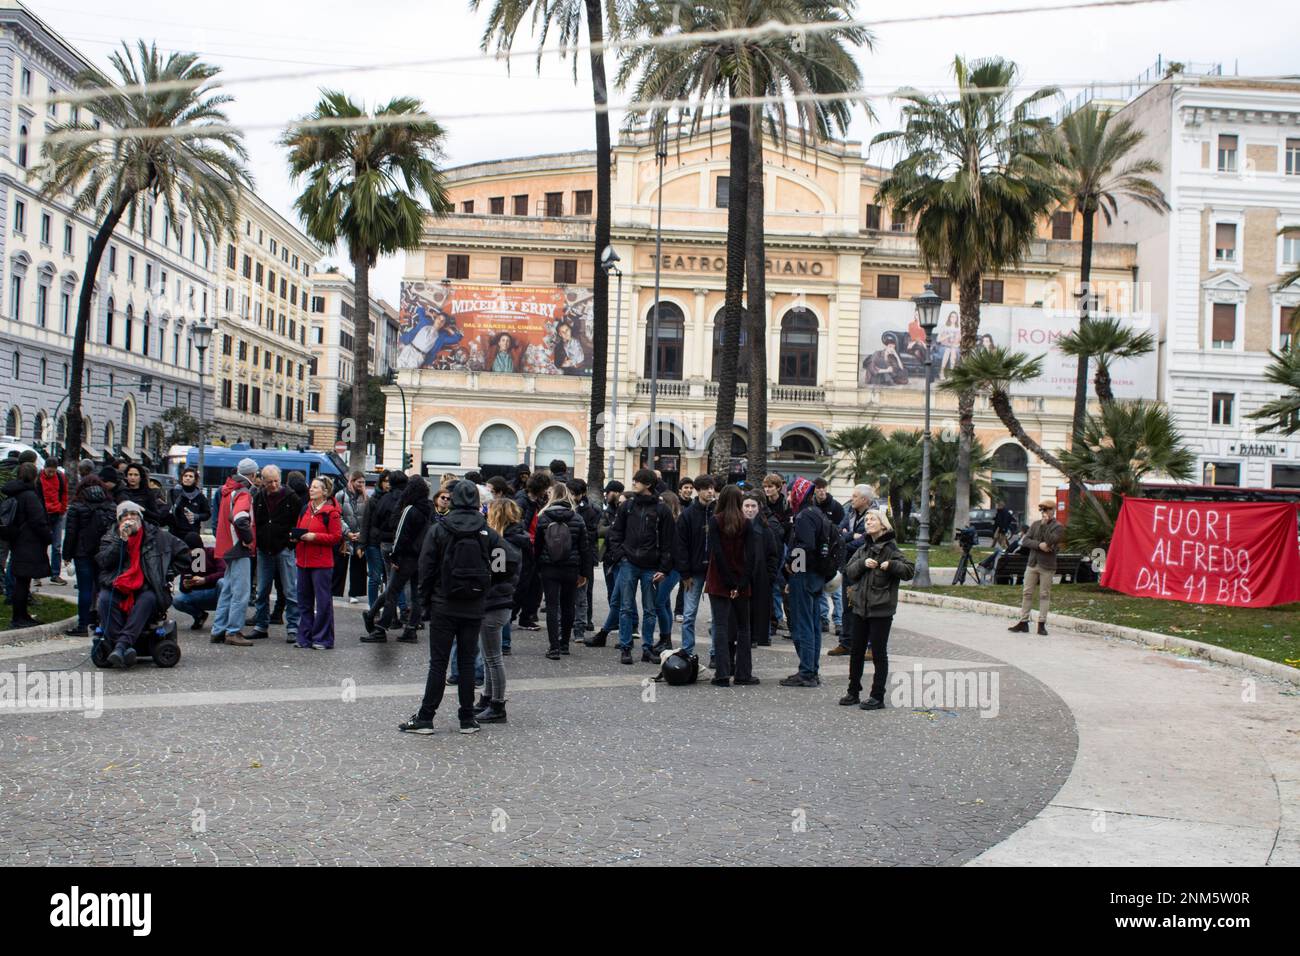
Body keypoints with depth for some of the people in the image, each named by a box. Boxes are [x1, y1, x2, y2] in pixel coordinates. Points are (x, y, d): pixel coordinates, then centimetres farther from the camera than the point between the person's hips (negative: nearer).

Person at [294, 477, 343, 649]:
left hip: (322, 563, -7)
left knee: (323, 600, -3)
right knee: (304, 600, 10)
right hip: (303, 561, 7)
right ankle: (305, 637, 18)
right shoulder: (305, 510, 14)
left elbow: (336, 537, -10)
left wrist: (314, 536, -17)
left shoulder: (331, 512, -7)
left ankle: (323, 639, 4)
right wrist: (297, 536, 2)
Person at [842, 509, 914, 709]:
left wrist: (891, 565, -26)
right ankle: (853, 691, 21)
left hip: (881, 610, -6)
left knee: (879, 653, 1)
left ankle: (878, 696, 7)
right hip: (860, 607, 6)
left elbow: (909, 571, -12)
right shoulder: (862, 550, 13)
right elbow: (849, 573, 5)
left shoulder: (890, 549, -6)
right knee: (856, 651, 11)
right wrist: (862, 563, -12)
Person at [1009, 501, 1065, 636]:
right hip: (1032, 563, 4)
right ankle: (1023, 622, 9)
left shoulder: (1058, 527, -2)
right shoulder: (1035, 524, 12)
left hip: (1047, 566, -4)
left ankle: (1042, 624, 7)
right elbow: (1024, 541, 3)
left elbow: (1050, 541, -18)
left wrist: (1044, 524, -16)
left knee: (1044, 595, 1)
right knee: (1027, 593, 4)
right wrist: (1039, 545, -13)